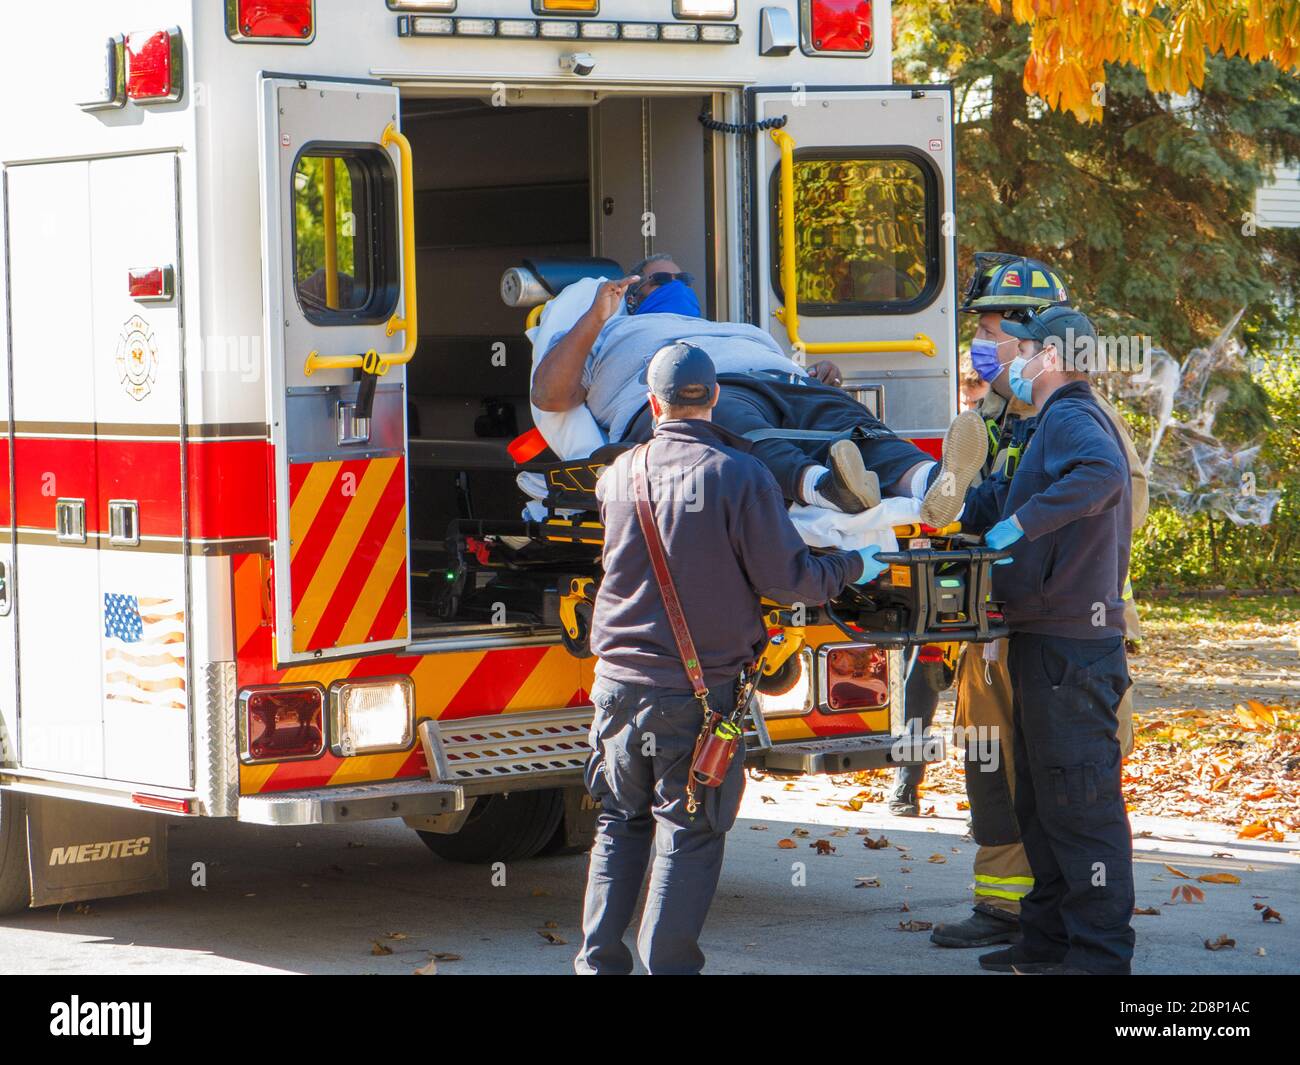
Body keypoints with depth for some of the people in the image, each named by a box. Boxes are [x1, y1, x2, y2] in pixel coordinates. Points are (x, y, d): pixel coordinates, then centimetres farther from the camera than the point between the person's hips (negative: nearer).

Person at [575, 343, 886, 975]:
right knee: (687, 833, 4)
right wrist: (851, 568, 8)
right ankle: (667, 964, 3)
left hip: (619, 679, 4)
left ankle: (599, 961, 16)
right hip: (700, 687, -4)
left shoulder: (621, 473, 1)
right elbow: (784, 578, -10)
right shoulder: (739, 475, -11)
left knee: (620, 823, 15)